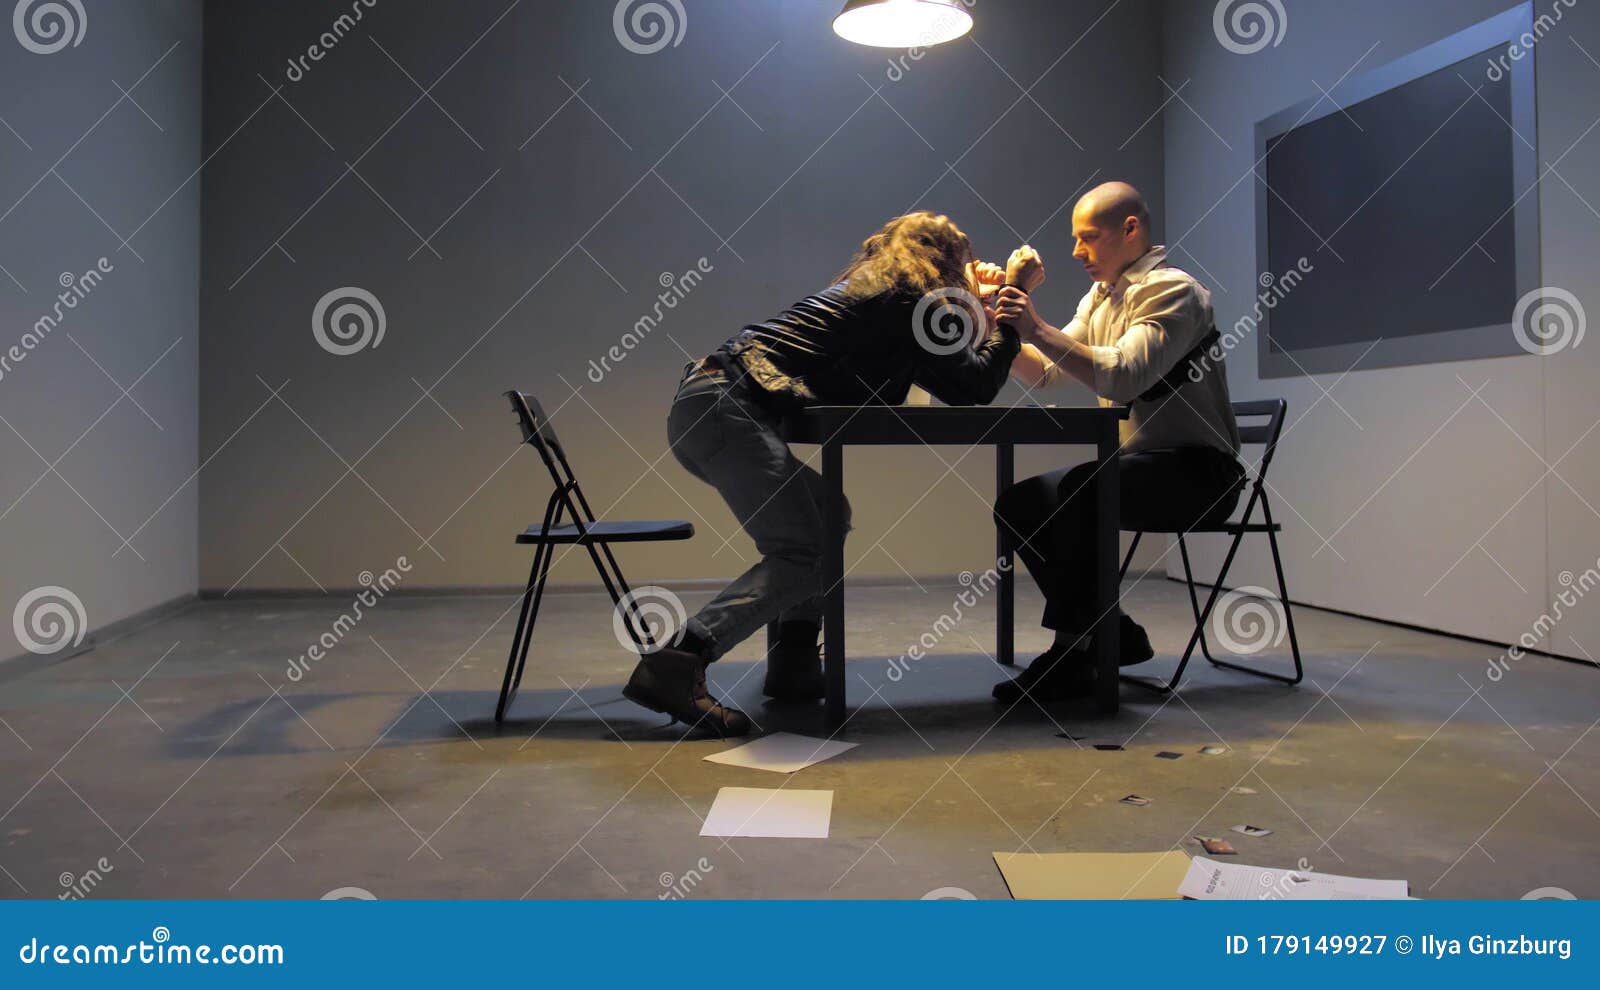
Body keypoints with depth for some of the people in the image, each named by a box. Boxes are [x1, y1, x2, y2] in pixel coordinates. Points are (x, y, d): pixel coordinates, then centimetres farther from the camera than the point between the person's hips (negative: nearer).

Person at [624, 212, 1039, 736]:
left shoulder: (868, 289, 29)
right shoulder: (911, 298, 3)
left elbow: (936, 372, 34)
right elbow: (974, 386, -1)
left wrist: (978, 302, 38)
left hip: (702, 405, 10)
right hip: (727, 411, -10)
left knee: (828, 516, 19)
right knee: (802, 555, -14)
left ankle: (794, 665, 12)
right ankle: (675, 665, -29)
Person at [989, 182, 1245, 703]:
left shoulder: (1171, 290, -12)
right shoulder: (1100, 299, 15)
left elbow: (1123, 376, -29)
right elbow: (1041, 373, 10)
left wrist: (1039, 330, -30)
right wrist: (1004, 328, -5)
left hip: (1195, 471, -9)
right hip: (1134, 462, 9)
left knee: (1079, 489, -34)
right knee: (1017, 503, 1)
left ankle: (1070, 653, -26)